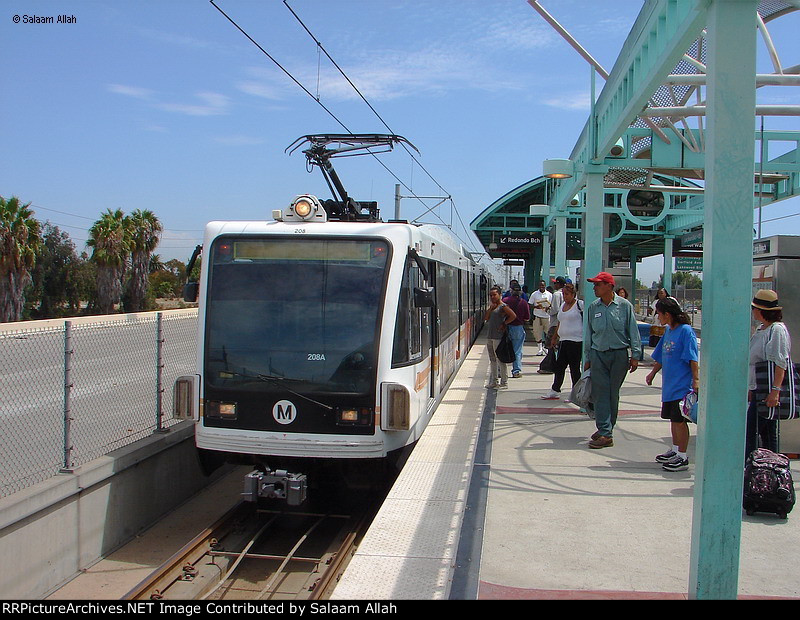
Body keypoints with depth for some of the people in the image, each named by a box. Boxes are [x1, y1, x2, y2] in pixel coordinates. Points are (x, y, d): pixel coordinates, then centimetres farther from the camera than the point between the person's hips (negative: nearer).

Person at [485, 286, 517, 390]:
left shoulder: (503, 306, -9)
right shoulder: (492, 306, 15)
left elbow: (513, 316, -19)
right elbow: (486, 318, 7)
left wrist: (504, 324, -12)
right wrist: (491, 308, -3)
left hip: (498, 337, -8)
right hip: (489, 336, 8)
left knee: (500, 359, -4)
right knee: (492, 360, 12)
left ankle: (504, 382, 2)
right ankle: (493, 382, 18)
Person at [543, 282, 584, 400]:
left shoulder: (580, 304, -6)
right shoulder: (562, 305, 17)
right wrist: (554, 337, 27)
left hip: (576, 341, -8)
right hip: (563, 341, 8)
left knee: (574, 368, -2)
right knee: (559, 367, 8)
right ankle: (555, 391, 15)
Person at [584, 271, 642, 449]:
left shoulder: (624, 305, -2)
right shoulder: (593, 307, 6)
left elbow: (633, 331, 0)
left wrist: (635, 355, -4)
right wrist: (588, 359, 12)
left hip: (619, 355, -2)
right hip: (598, 354, 2)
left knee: (613, 394, 5)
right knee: (600, 393, -5)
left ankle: (606, 430, 15)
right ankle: (605, 433, -3)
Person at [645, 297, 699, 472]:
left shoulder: (686, 331, -14)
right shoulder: (668, 330, 11)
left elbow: (693, 358, -18)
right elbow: (661, 357, 24)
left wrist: (695, 380, -22)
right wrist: (653, 373, 30)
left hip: (682, 385, -8)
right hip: (669, 384, 8)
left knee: (679, 420, -3)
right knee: (673, 418, 17)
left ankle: (683, 457, 5)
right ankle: (675, 450, 30)